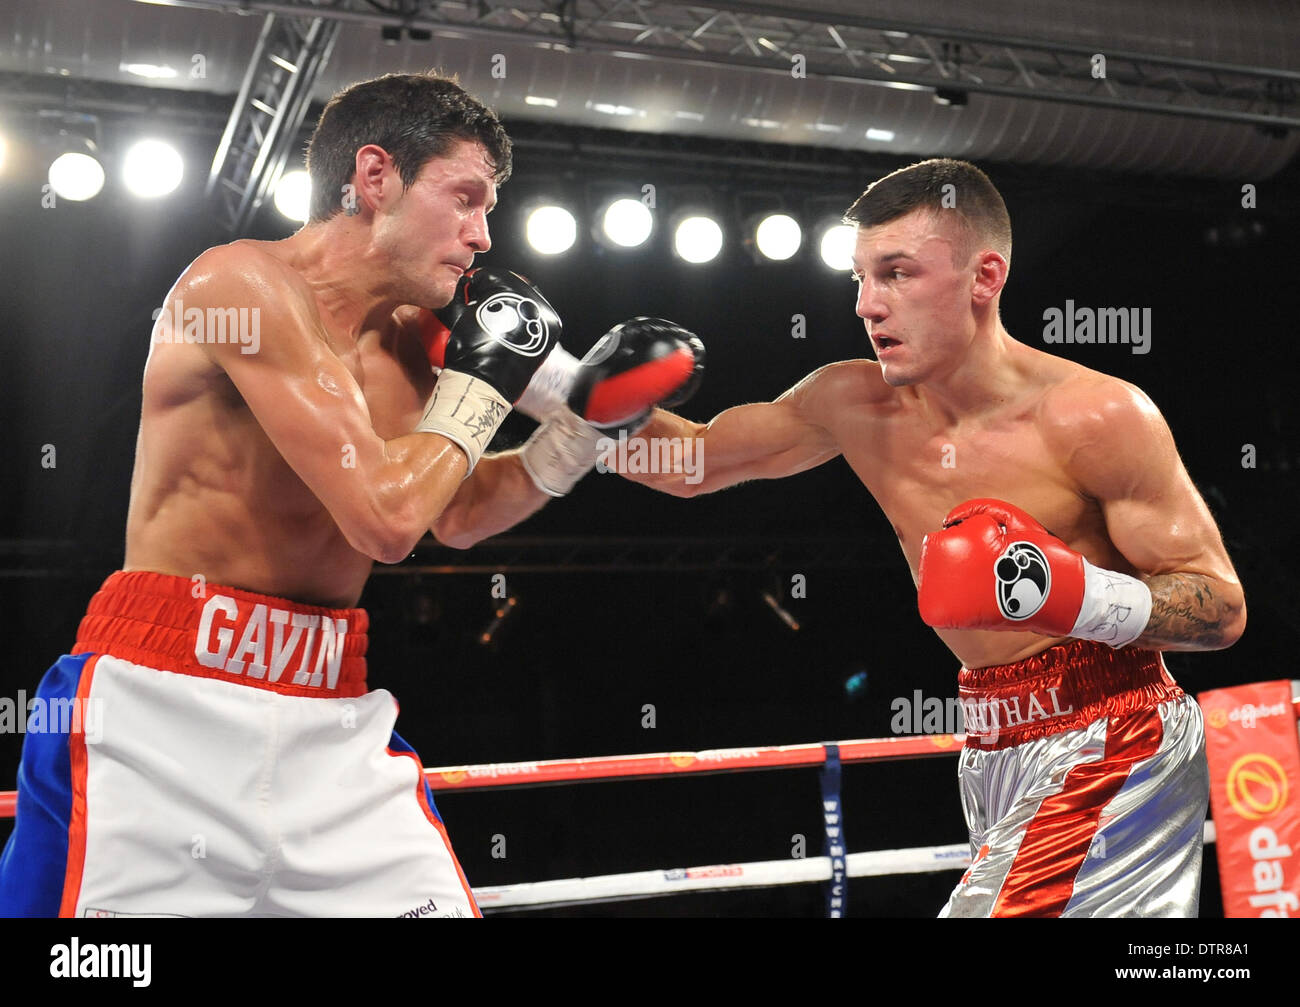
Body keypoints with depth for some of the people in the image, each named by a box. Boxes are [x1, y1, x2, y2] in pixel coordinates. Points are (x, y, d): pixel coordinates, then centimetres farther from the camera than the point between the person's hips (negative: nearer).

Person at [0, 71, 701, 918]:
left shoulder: (411, 339, 8)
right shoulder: (246, 283, -13)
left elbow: (457, 516, 24)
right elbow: (385, 519, -21)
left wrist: (585, 412, 13)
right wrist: (479, 384, -6)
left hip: (336, 717, 7)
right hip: (166, 716, -6)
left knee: (440, 898, 2)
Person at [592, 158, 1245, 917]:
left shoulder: (1097, 416, -17)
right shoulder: (855, 406, -2)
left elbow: (1223, 610, -13)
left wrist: (1072, 596, -30)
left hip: (1107, 749, -6)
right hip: (995, 753, 6)